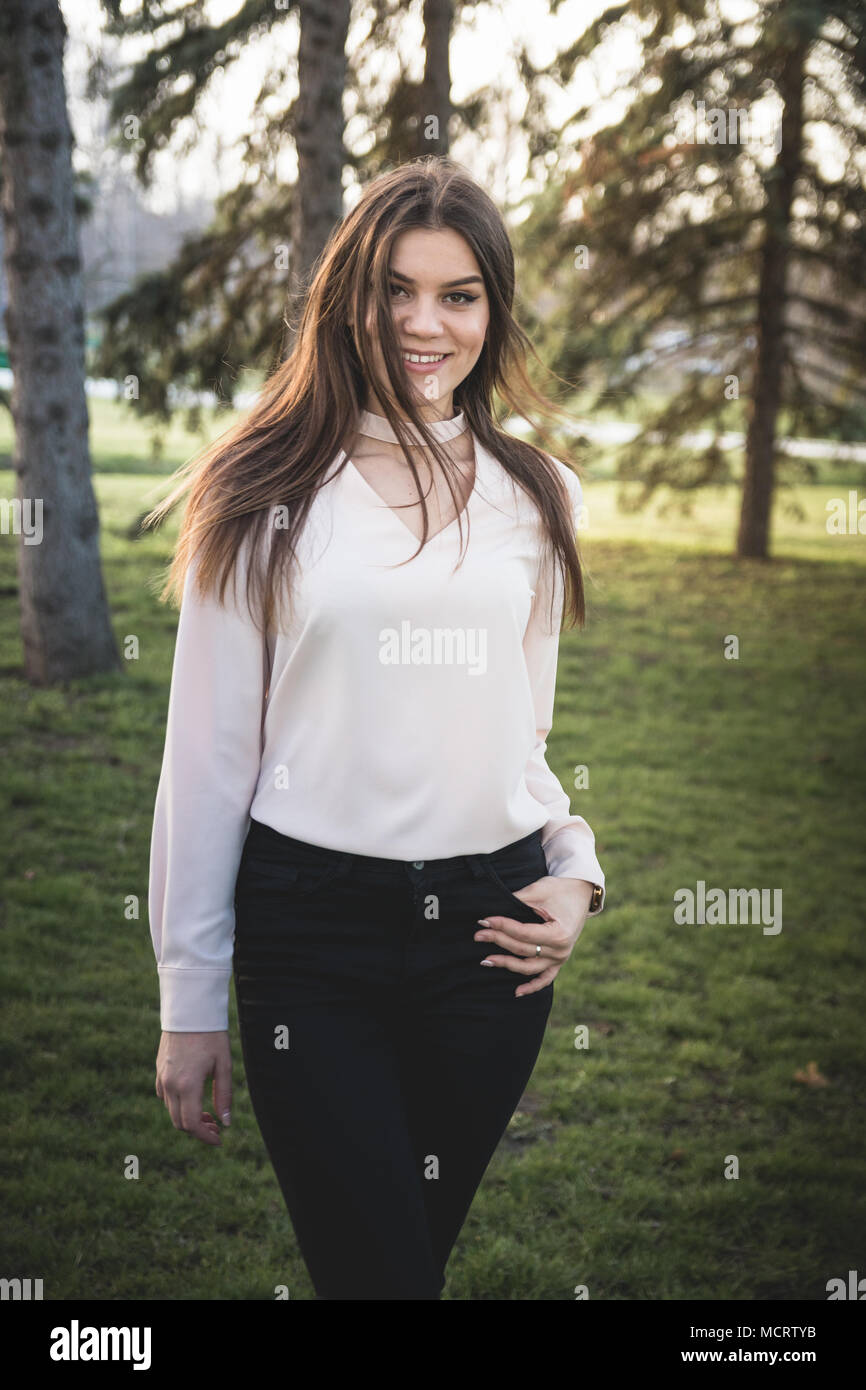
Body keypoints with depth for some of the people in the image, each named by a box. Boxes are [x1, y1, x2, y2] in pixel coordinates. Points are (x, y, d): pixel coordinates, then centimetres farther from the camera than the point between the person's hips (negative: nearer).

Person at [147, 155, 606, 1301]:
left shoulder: (537, 499, 9)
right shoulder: (266, 497, -2)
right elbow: (208, 749, -1)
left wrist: (574, 873, 0)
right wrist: (190, 999, -2)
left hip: (490, 927, 3)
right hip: (314, 927, -3)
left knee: (425, 1247, 16)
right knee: (376, 1268, -3)